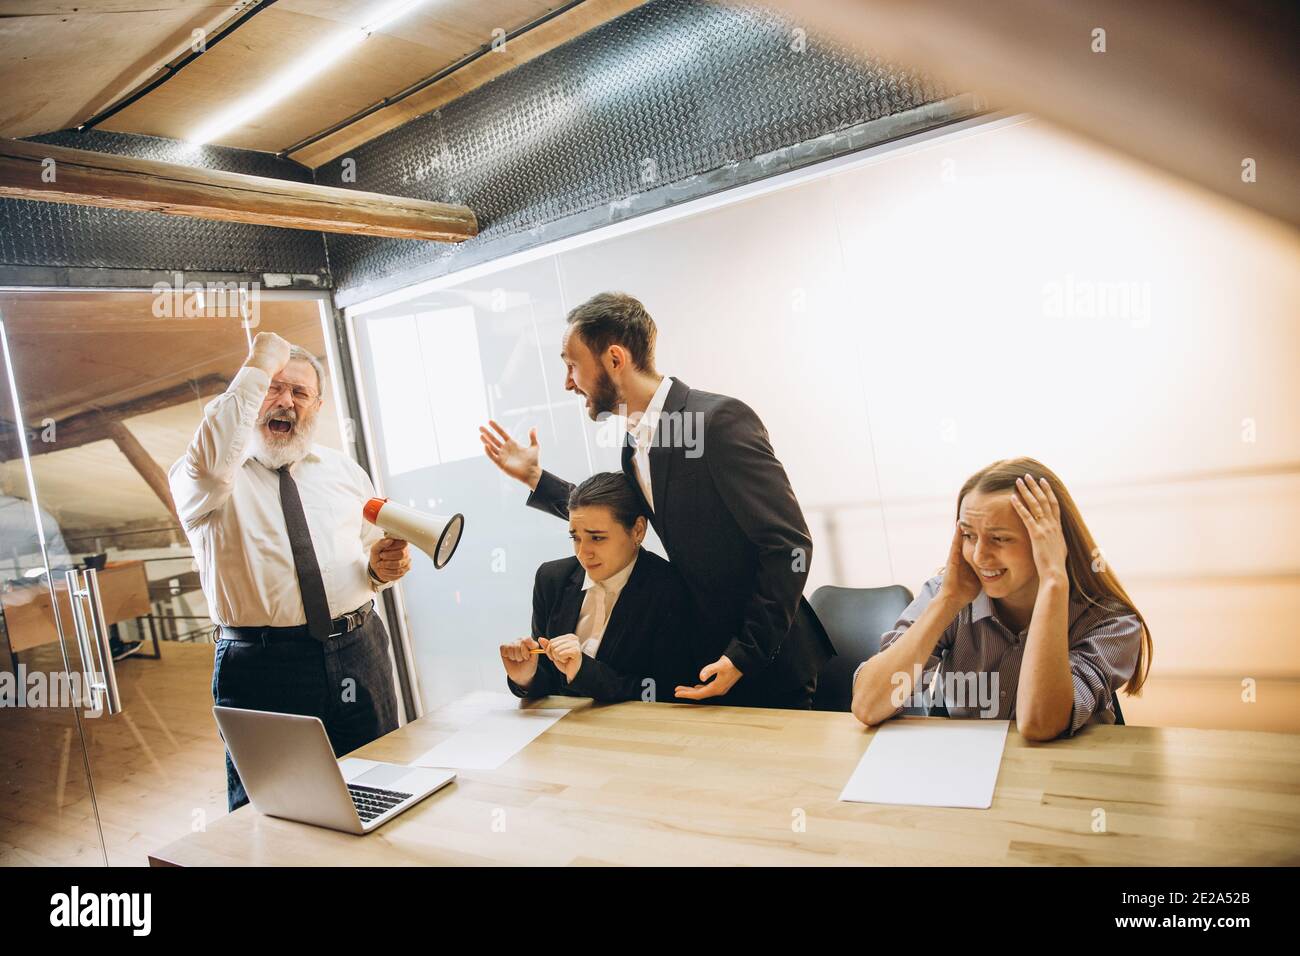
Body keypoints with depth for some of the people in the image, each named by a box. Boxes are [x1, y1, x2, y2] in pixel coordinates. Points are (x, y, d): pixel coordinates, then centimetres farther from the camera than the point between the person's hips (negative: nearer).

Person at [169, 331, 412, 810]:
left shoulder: (344, 470, 13)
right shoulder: (207, 480, -1)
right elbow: (210, 464, -27)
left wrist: (382, 567, -5)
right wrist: (257, 368, -21)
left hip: (359, 656, 4)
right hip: (262, 666, -3)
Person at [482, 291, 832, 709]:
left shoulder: (721, 419, -21)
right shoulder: (634, 441, 4)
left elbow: (789, 544, -21)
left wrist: (745, 655, -21)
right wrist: (535, 478, 15)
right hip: (704, 654, 7)